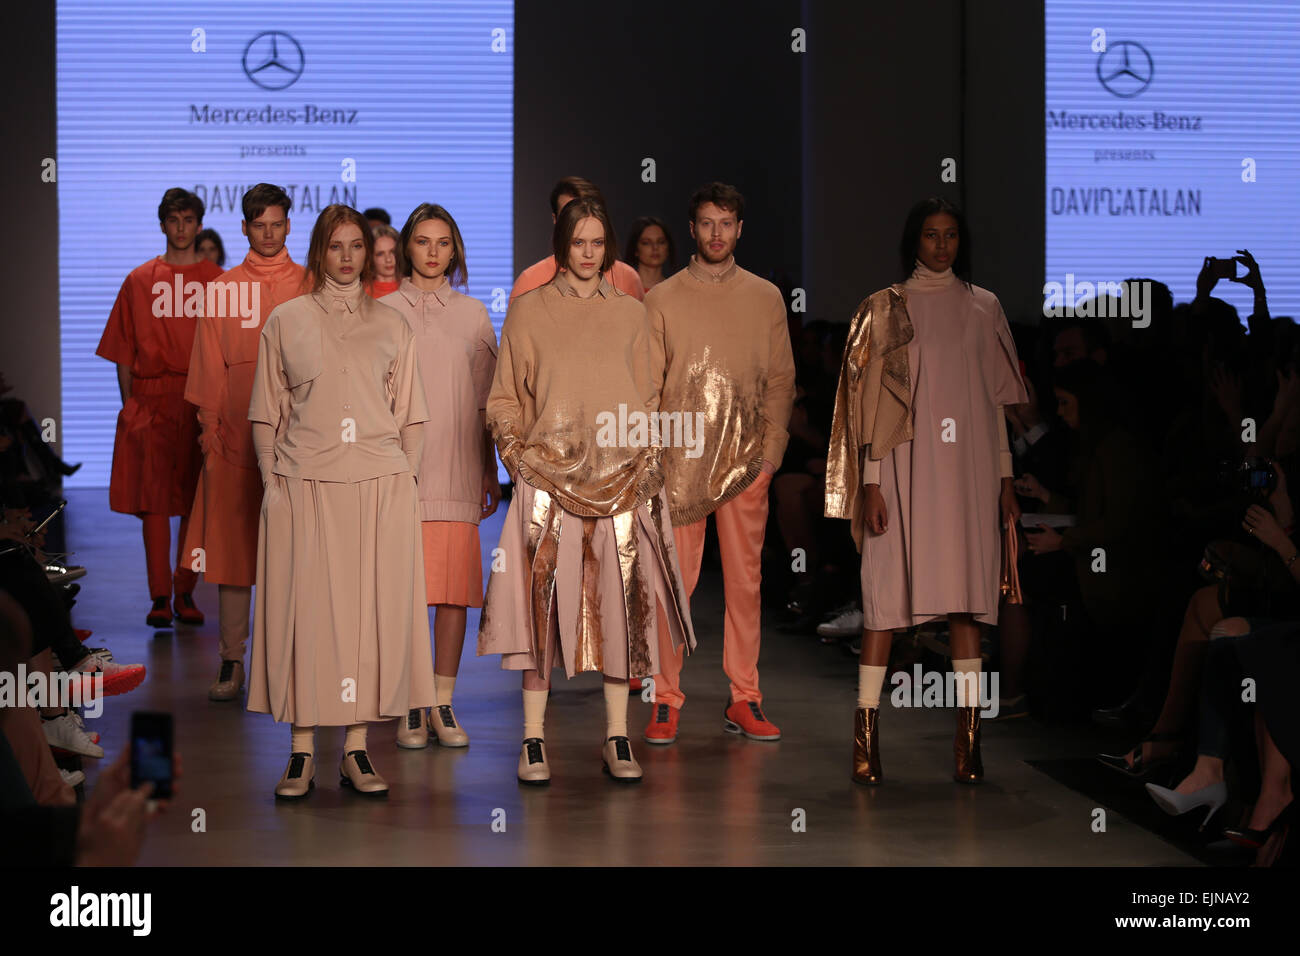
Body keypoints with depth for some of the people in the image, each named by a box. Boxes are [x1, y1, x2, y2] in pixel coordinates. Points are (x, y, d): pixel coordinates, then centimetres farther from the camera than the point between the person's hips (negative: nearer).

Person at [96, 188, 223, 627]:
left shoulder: (218, 280, 8)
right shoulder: (140, 280, 10)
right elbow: (124, 352, 10)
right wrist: (128, 404, 1)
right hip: (150, 400, 0)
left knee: (196, 498, 1)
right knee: (153, 496, -3)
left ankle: (185, 593, 10)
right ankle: (159, 597, 0)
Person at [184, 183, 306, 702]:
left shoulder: (310, 286, 7)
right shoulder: (224, 289, 10)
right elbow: (210, 368, 10)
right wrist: (210, 430, 3)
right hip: (237, 439, 1)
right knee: (233, 549, 1)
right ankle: (232, 664, 7)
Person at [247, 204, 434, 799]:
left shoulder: (391, 326, 13)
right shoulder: (286, 321, 9)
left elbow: (409, 415, 13)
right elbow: (267, 414, 9)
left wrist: (405, 477, 3)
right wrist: (273, 480, -1)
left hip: (380, 485, 1)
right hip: (304, 483, -1)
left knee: (373, 609, -1)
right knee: (305, 608, -3)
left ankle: (356, 748, 5)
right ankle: (302, 751, 4)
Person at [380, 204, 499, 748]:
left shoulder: (472, 315, 12)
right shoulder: (383, 313, 7)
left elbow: (485, 402, 14)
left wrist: (491, 472, 12)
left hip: (457, 472, 2)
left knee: (455, 586, -2)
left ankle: (443, 703, 7)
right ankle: (411, 706, 5)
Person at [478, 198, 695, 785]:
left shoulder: (629, 314, 12)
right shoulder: (529, 312, 6)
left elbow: (647, 400, 14)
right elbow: (505, 400, 7)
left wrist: (646, 462, 2)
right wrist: (521, 456, -6)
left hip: (623, 482, 2)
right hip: (549, 476, -2)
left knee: (621, 603, 0)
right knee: (544, 602, -4)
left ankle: (617, 740, 7)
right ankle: (534, 741, 2)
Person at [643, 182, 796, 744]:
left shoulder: (765, 298, 10)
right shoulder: (663, 300, 6)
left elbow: (781, 380, 9)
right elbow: (645, 385, 4)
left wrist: (771, 450, -2)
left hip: (747, 463, 2)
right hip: (680, 462, -1)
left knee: (744, 582, 4)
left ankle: (743, 702, 10)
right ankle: (667, 701, 5)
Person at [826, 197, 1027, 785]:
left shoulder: (983, 308, 12)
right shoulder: (886, 308, 4)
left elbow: (996, 400, 14)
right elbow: (871, 400, 0)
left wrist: (1005, 477, 9)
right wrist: (871, 483, -7)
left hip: (969, 470, 3)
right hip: (906, 467, -2)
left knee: (969, 597, 0)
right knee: (887, 593, -5)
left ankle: (968, 738, 2)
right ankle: (866, 735, -1)